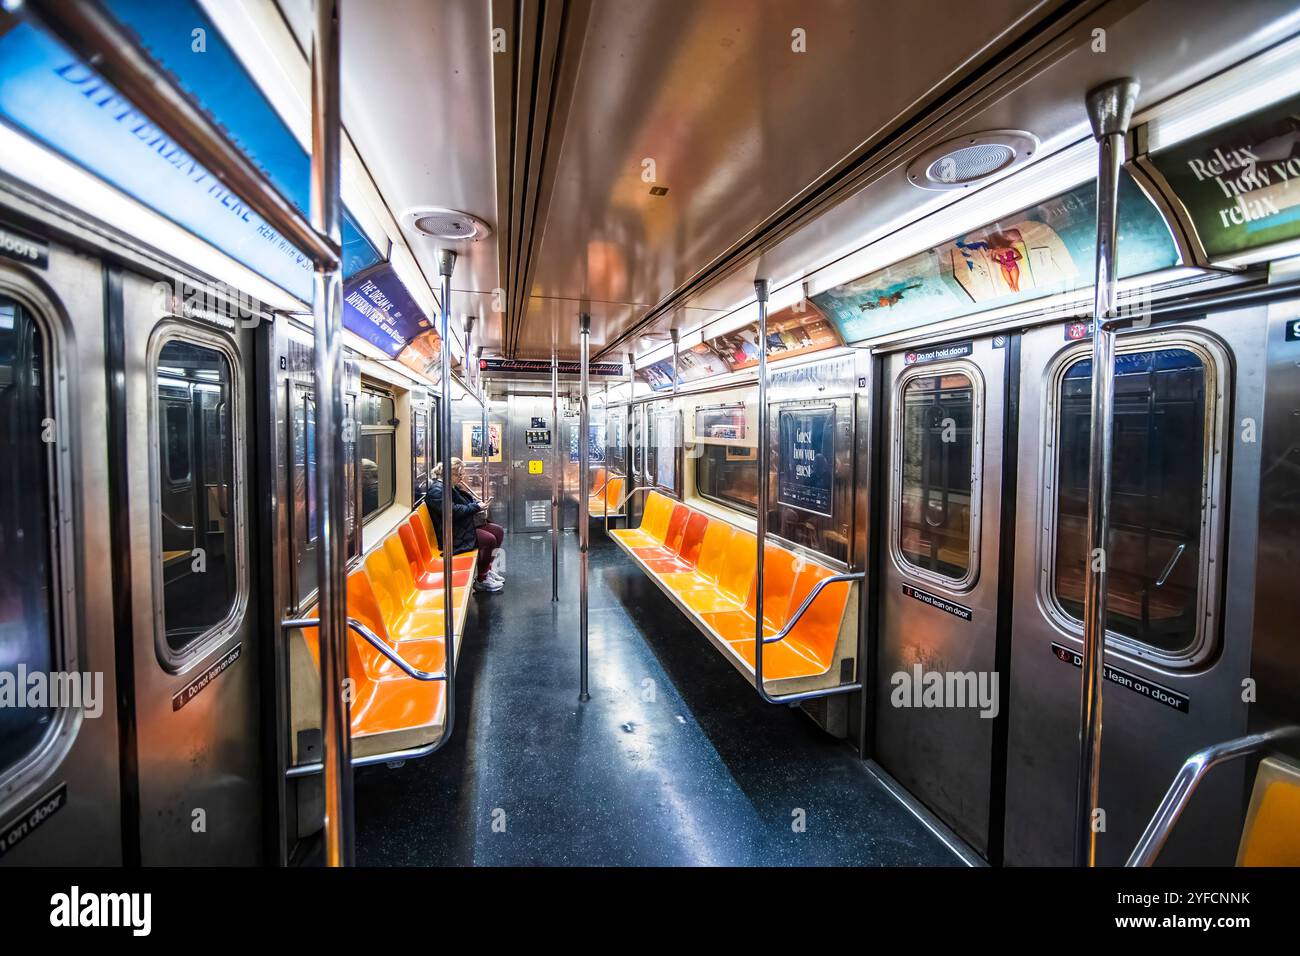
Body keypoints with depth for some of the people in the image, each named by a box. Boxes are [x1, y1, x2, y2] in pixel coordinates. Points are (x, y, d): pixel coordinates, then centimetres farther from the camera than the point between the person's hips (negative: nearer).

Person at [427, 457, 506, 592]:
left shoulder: (452, 487, 15)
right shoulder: (437, 490, -18)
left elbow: (464, 503, 24)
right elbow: (452, 511, -27)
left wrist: (479, 505, 2)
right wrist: (476, 507, -18)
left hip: (463, 525, 11)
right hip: (453, 535, -11)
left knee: (498, 531, 5)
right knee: (489, 540, -23)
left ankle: (489, 568, 13)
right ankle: (481, 580, -11)